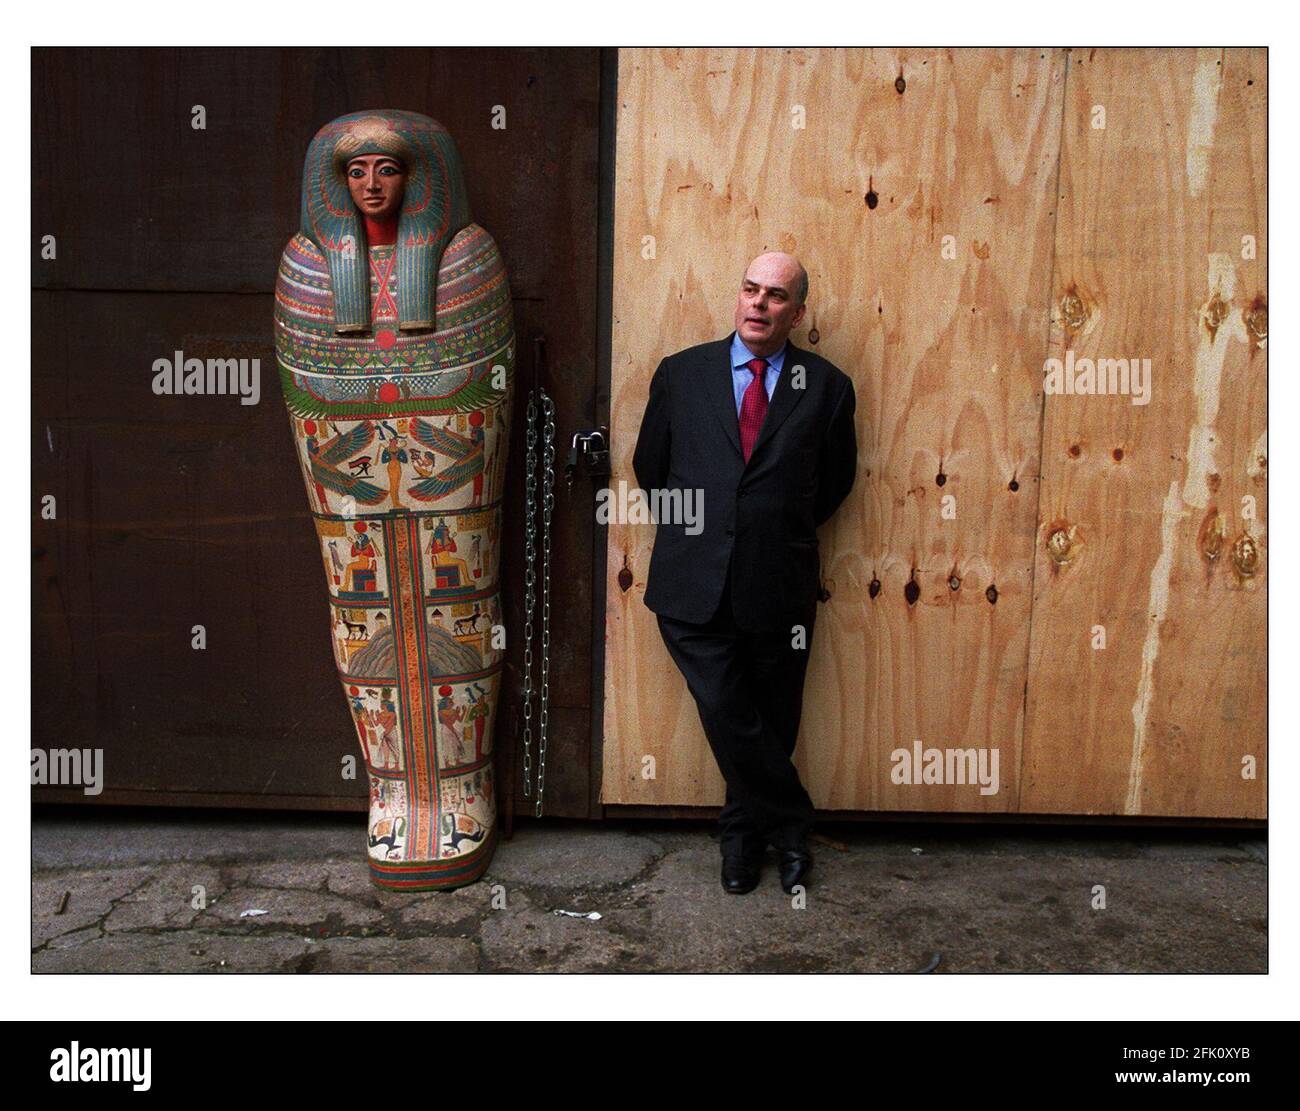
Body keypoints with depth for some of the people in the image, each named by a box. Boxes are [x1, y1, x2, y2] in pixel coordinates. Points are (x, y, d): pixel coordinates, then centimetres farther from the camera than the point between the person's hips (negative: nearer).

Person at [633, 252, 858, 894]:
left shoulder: (827, 387, 4)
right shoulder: (681, 373, 6)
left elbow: (836, 480, 15)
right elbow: (649, 466, 14)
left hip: (779, 592, 0)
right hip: (694, 587, 0)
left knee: (771, 725, 12)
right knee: (728, 718, -4)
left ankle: (743, 834, 36)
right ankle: (790, 825, 21)